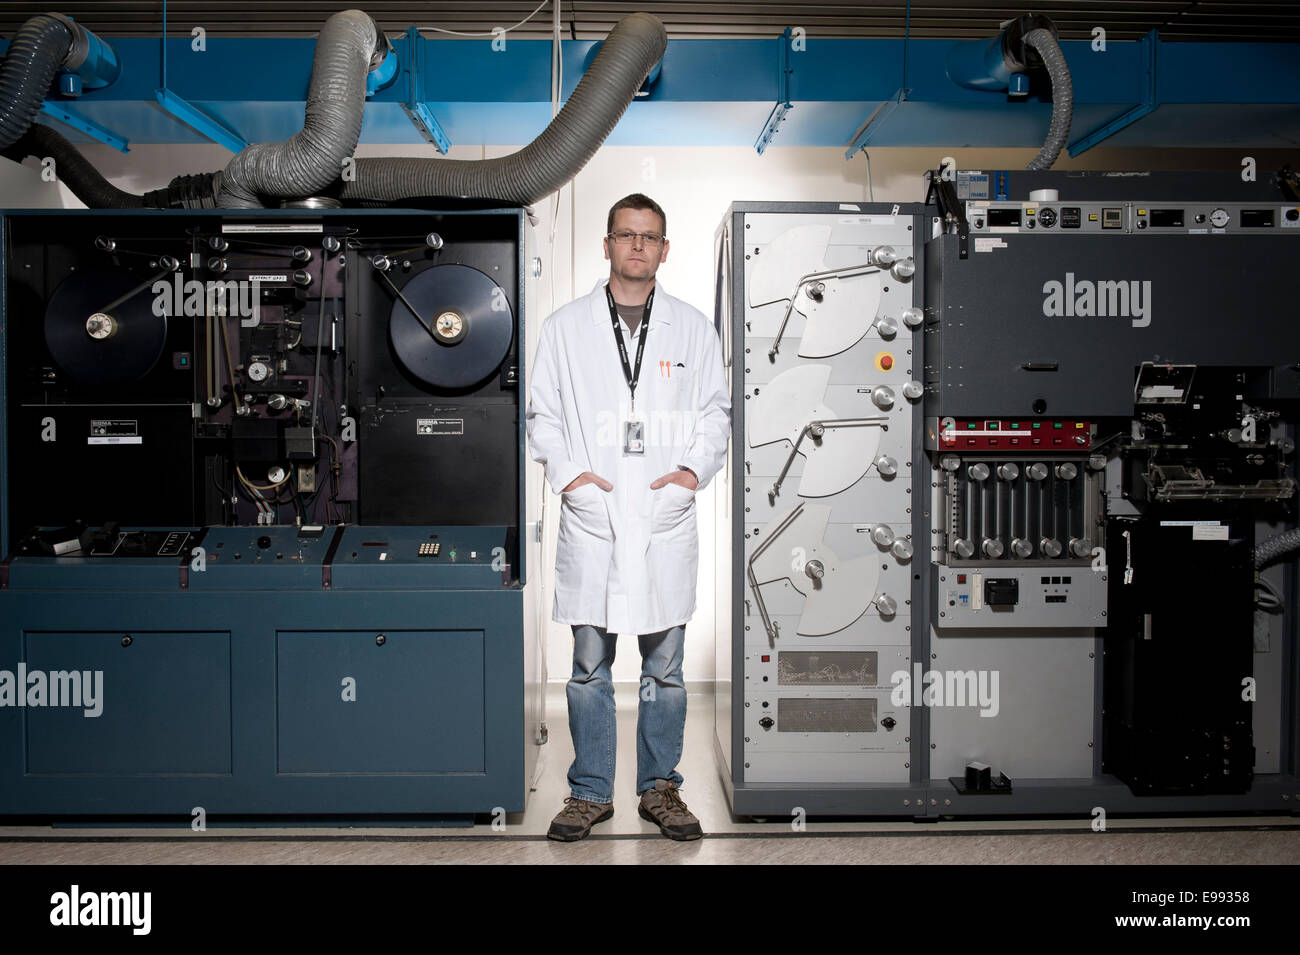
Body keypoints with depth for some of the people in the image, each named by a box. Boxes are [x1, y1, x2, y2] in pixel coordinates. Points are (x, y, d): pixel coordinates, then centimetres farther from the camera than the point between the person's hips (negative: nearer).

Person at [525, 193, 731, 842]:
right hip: (592, 515, 0)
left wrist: (696, 466, -3)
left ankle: (659, 788, 22)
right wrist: (565, 470, -5)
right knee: (589, 665, 5)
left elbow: (717, 409, 13)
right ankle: (591, 792, 19)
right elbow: (541, 411, 10)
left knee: (664, 665, 8)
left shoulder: (693, 328, 10)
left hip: (666, 517, 1)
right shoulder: (565, 327, 8)